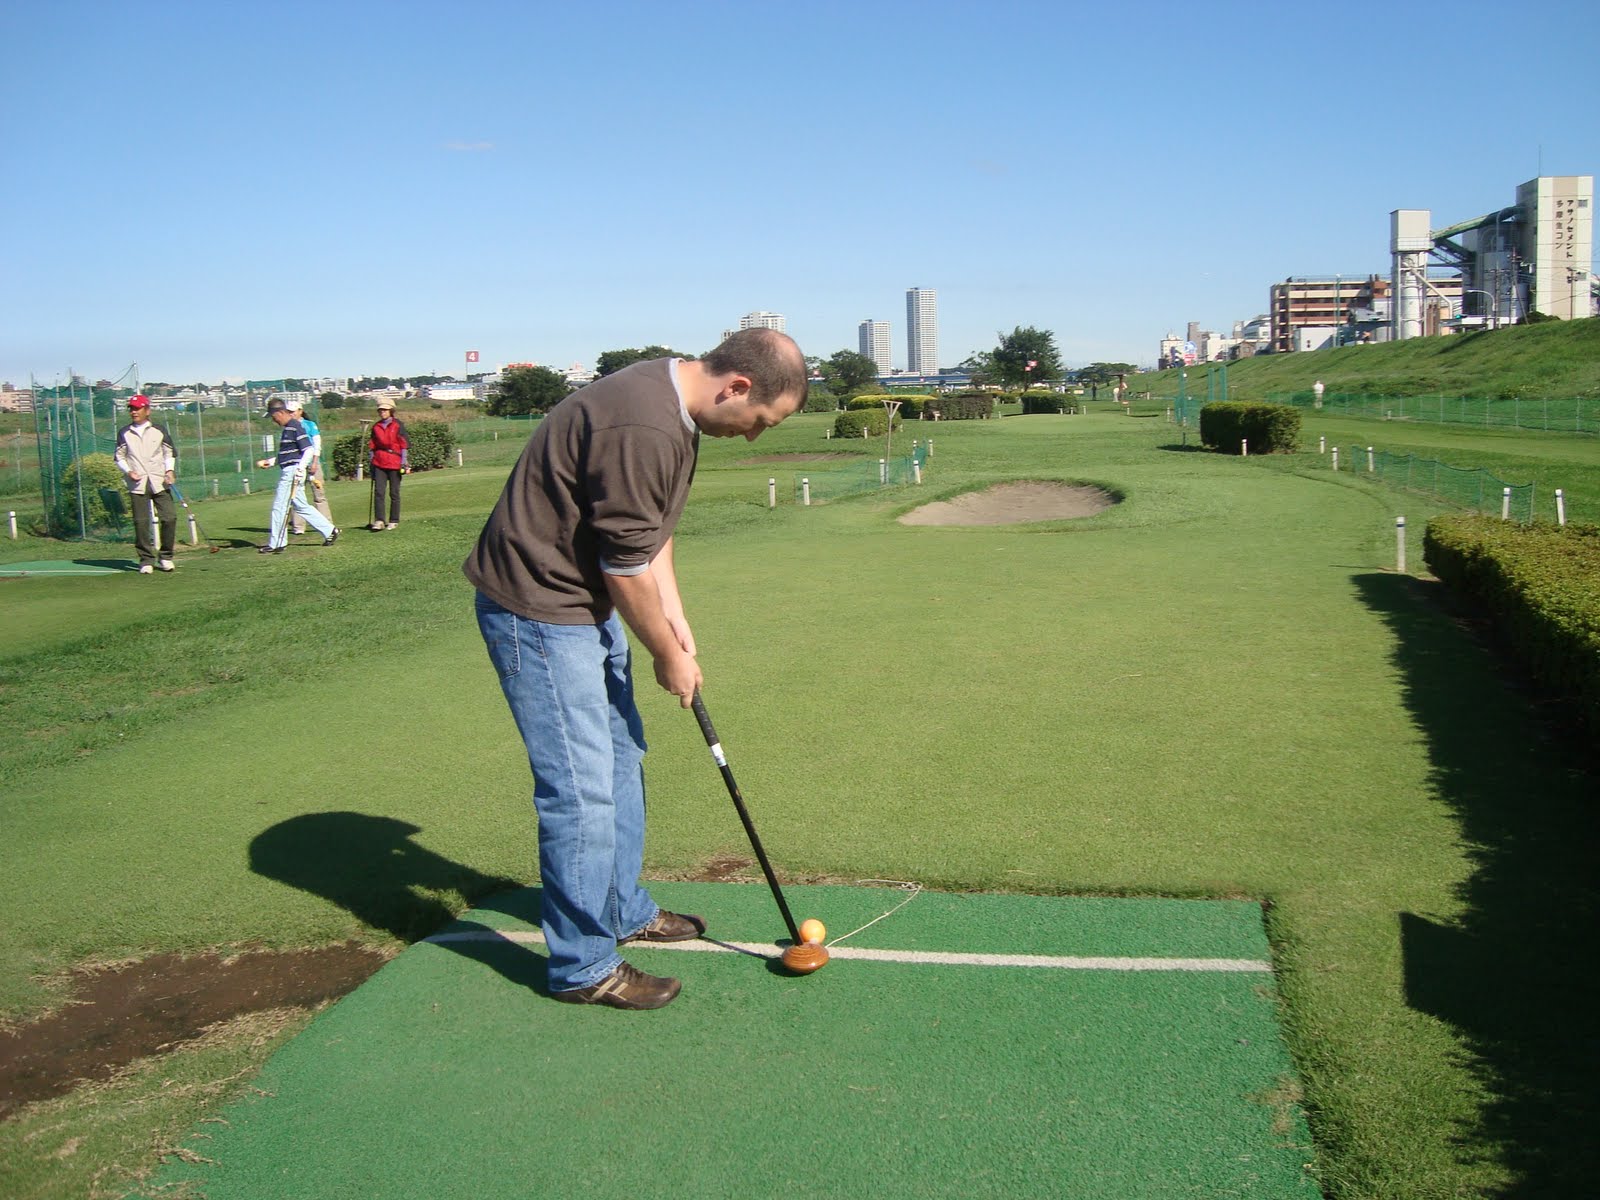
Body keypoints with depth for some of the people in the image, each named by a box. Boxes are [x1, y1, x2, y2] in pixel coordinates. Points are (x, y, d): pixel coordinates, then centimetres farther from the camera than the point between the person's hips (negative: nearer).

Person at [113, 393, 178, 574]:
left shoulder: (158, 431, 9)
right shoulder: (124, 433, 10)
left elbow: (170, 452, 14)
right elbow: (118, 457, 12)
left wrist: (169, 470, -1)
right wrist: (128, 471, -5)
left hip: (159, 482, 0)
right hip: (137, 484, 0)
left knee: (170, 517, -9)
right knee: (141, 522, -3)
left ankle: (166, 556, 6)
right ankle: (146, 559, 5)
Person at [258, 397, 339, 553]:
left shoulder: (295, 427, -13)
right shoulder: (285, 429, 17)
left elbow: (308, 450, -20)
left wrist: (300, 468, -29)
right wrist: (270, 462, 23)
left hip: (292, 471, -10)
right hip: (286, 472, 10)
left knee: (279, 506, -4)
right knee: (301, 506, 12)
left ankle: (276, 544, 3)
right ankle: (329, 530, 13)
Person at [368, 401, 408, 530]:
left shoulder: (397, 425, -1)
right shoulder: (376, 427, 11)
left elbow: (404, 444, -2)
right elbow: (371, 446, 17)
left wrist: (404, 463, -7)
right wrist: (371, 461, 12)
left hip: (395, 463, -3)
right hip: (379, 463, 3)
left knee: (394, 493, 3)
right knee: (378, 491, -7)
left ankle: (394, 521, 11)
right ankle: (378, 521, -8)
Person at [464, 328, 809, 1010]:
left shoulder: (672, 405, 5)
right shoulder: (643, 429, -28)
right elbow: (627, 567, -22)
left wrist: (676, 622, 7)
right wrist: (669, 657, -8)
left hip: (589, 601, 11)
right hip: (537, 613, -11)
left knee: (621, 758, 20)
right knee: (583, 790, -6)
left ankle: (625, 911, 37)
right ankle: (583, 967, 9)